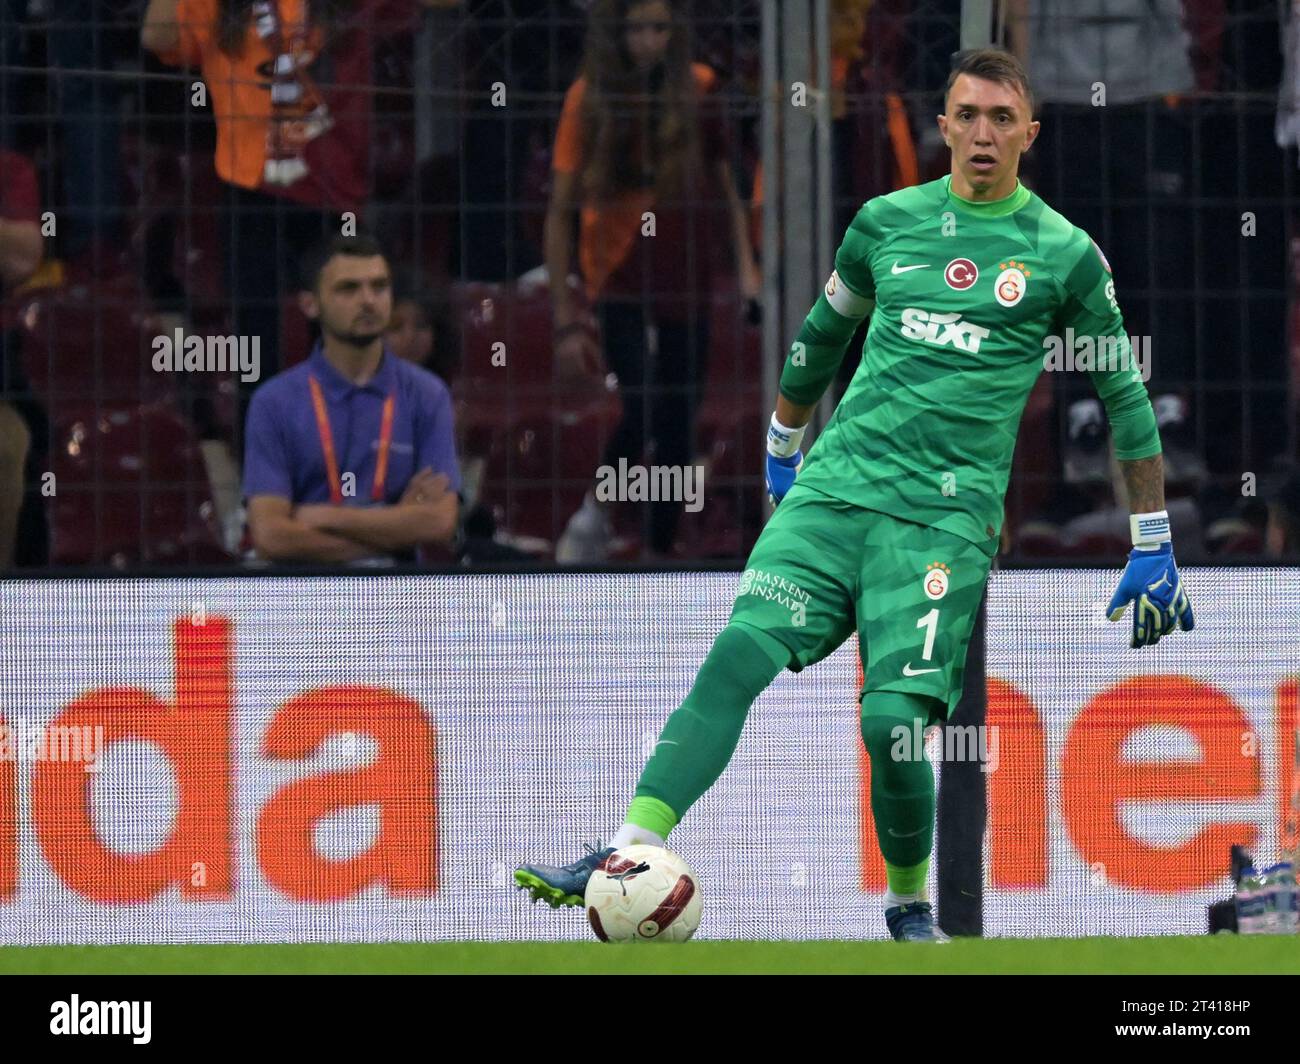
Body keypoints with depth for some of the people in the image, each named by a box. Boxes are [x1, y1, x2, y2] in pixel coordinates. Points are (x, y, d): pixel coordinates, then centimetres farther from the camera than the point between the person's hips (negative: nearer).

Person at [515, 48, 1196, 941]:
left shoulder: (1062, 254, 4)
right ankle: (626, 858, -23)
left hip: (945, 517, -3)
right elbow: (824, 333, 29)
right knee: (735, 660, -16)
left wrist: (1154, 550, 10)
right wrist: (783, 450, 36)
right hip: (834, 489, 3)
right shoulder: (888, 222, 12)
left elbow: (1126, 399, 10)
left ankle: (910, 906, 8)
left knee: (892, 720, -16)